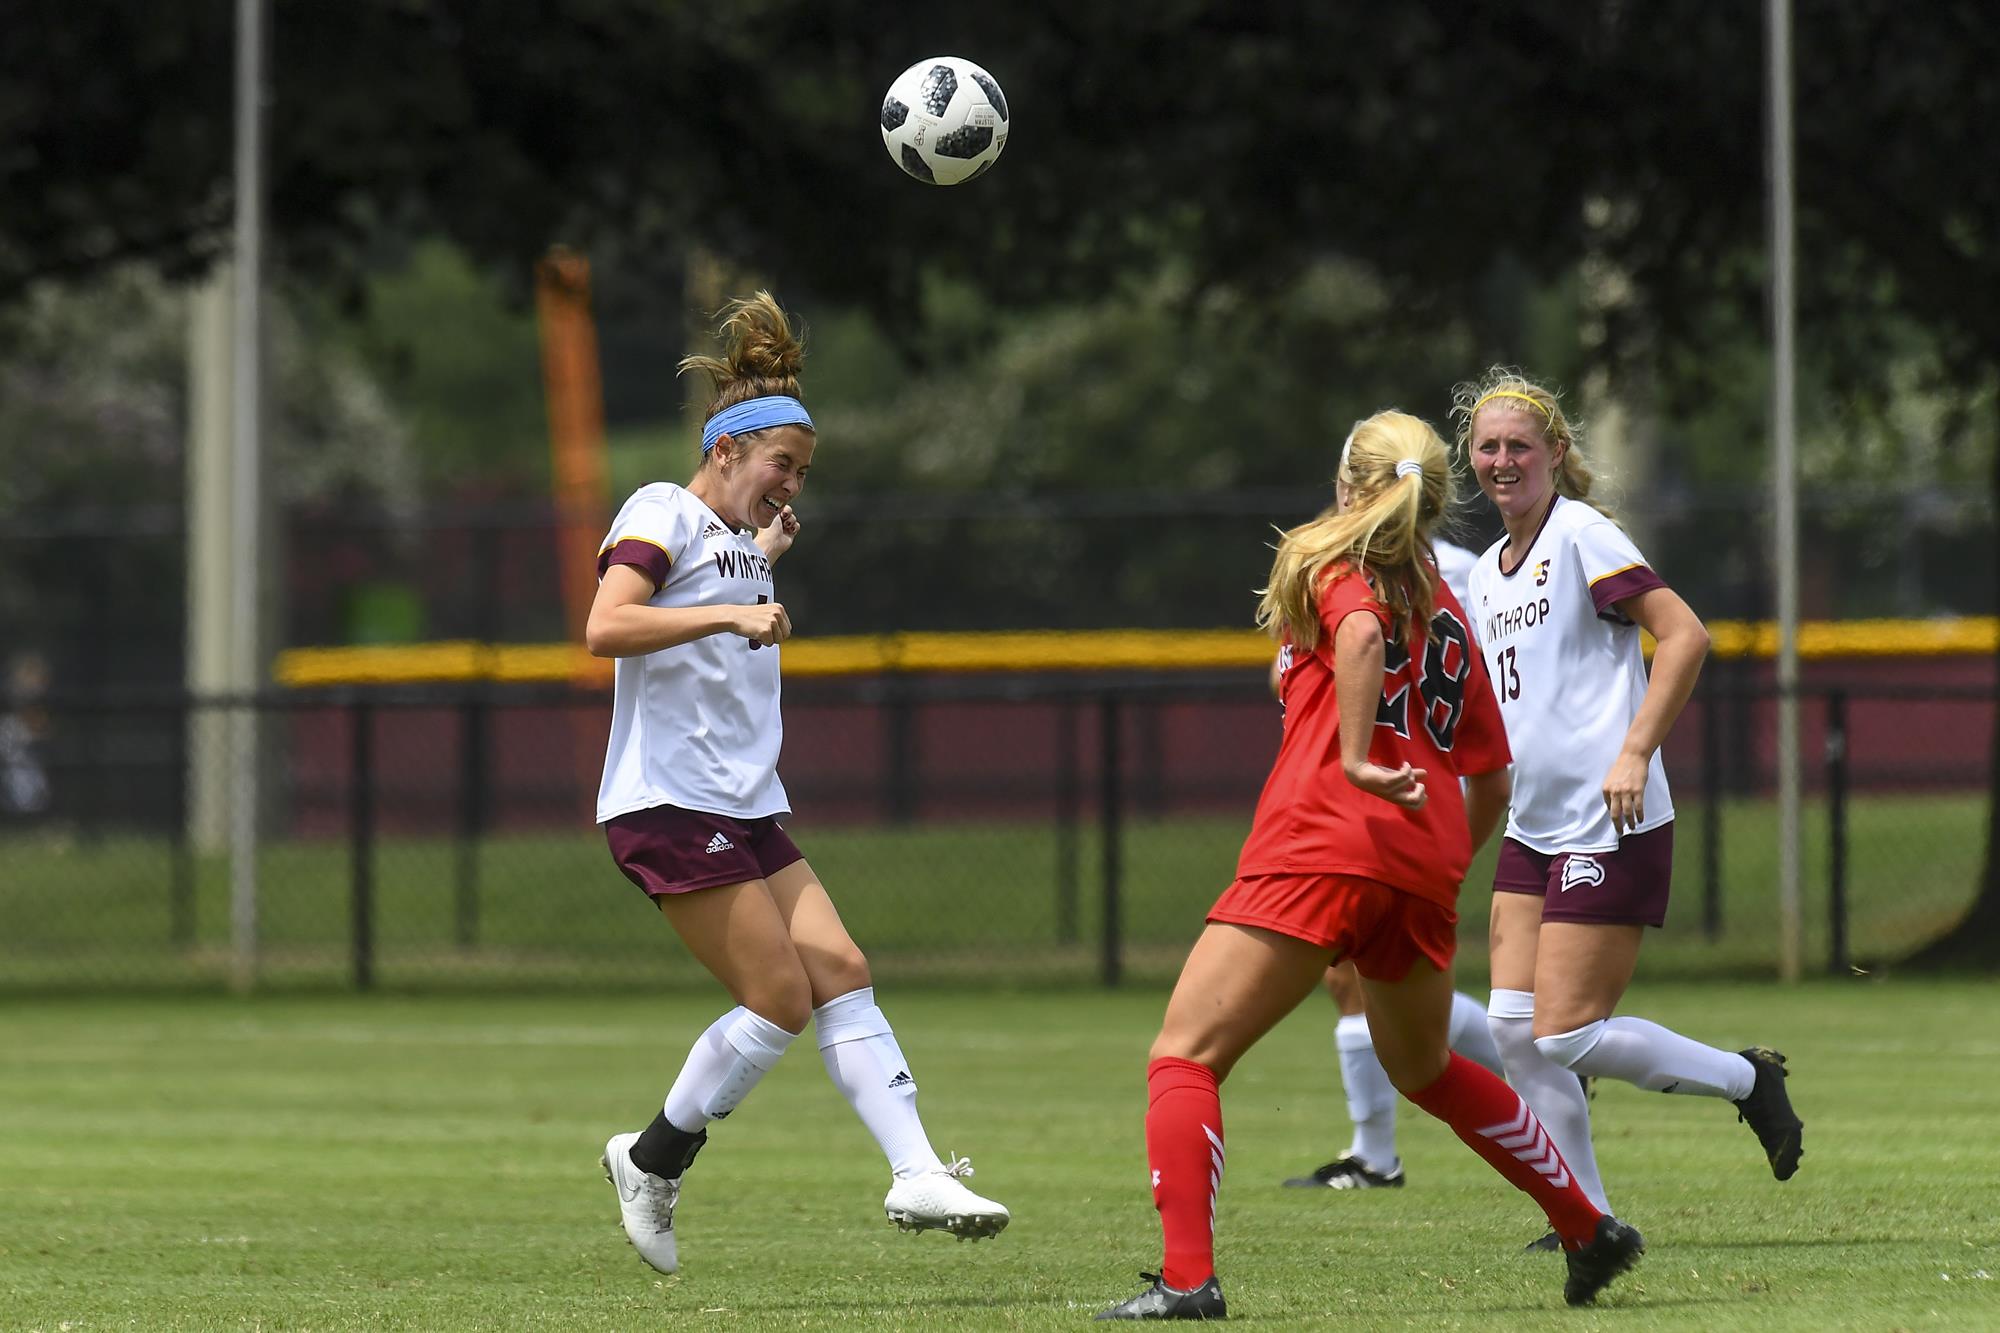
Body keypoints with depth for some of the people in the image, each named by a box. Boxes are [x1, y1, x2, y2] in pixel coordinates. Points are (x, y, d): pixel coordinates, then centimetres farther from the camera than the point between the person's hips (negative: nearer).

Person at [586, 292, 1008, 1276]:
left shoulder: (741, 540, 21)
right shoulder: (663, 513, -6)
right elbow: (606, 628, -22)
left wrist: (765, 562, 27)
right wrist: (731, 613, -26)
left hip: (746, 808, 9)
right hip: (669, 800, -9)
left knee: (841, 974, -3)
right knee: (781, 995, -11)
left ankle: (916, 1174, -9)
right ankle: (653, 1162, 3)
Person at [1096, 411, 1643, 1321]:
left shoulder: (1330, 567, 5)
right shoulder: (1446, 612, 22)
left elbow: (1362, 632, -20)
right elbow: (1492, 780, 22)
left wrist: (1355, 758, -21)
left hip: (1320, 850, -7)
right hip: (1427, 863, 7)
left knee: (1184, 1055, -6)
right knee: (1423, 1067, 30)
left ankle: (1186, 1279, -23)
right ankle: (1590, 1231, 33)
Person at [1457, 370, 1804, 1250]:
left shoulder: (1581, 535, -9)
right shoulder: (1488, 571, 16)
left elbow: (1684, 636, -16)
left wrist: (1636, 753, -22)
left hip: (1610, 827, -8)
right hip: (1533, 827, 8)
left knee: (1566, 1035, -10)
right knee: (1513, 1027, -2)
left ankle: (1745, 1079, 10)